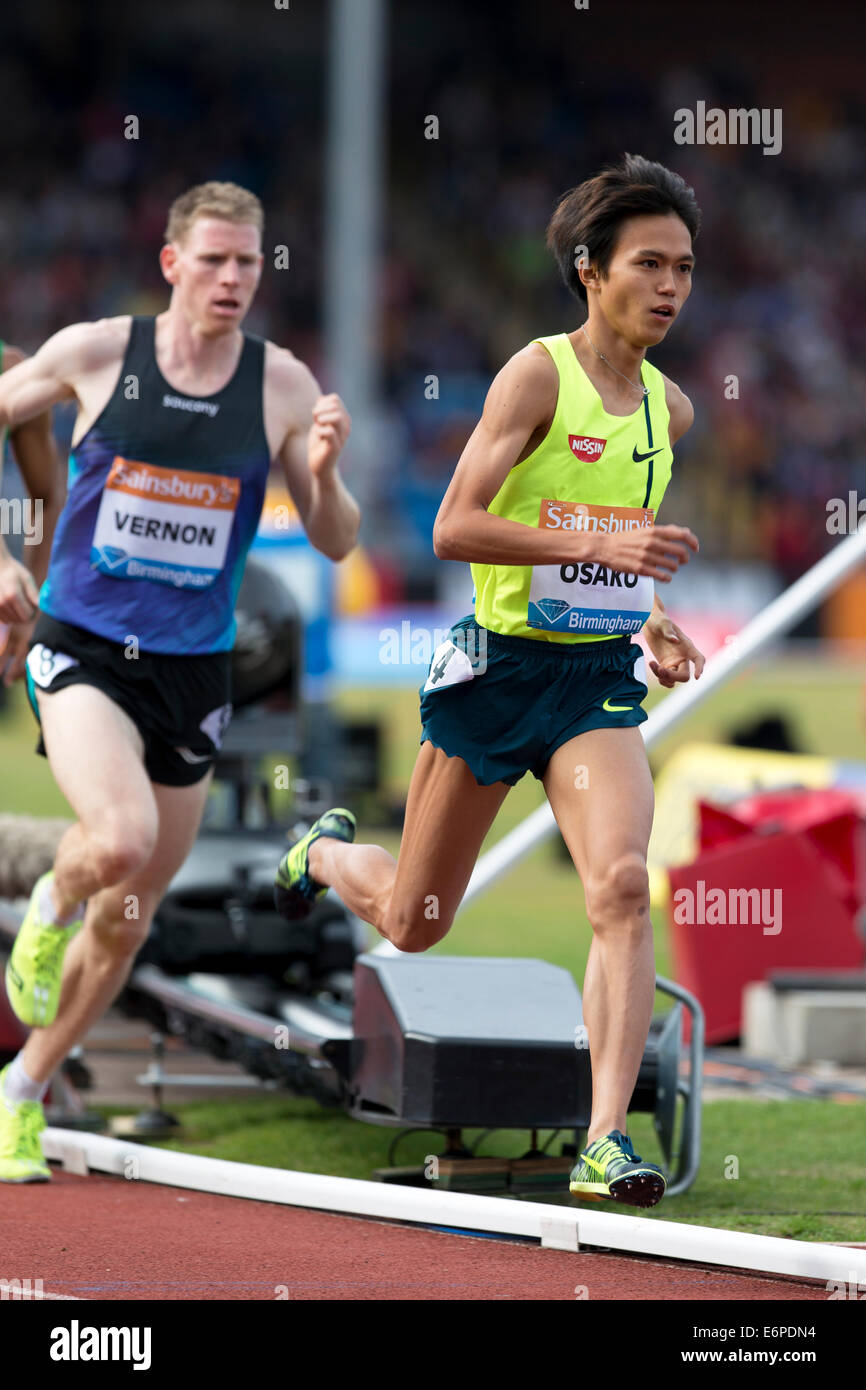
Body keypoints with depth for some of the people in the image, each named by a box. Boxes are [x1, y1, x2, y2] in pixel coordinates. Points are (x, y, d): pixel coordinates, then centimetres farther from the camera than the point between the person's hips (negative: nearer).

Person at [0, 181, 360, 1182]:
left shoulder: (282, 386, -2)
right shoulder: (93, 354, -7)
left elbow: (336, 544, 2)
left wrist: (322, 472, -19)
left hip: (192, 671, 3)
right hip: (81, 649, -3)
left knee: (128, 920, 10)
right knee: (122, 837, -30)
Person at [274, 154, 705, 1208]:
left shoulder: (670, 409, 9)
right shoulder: (538, 374, -12)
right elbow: (453, 529, -20)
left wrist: (650, 621, 10)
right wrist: (596, 544, -29)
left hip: (600, 680, 4)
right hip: (498, 668, -4)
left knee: (622, 885, -22)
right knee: (412, 923, 12)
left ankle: (607, 1140, -25)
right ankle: (326, 851, 49)